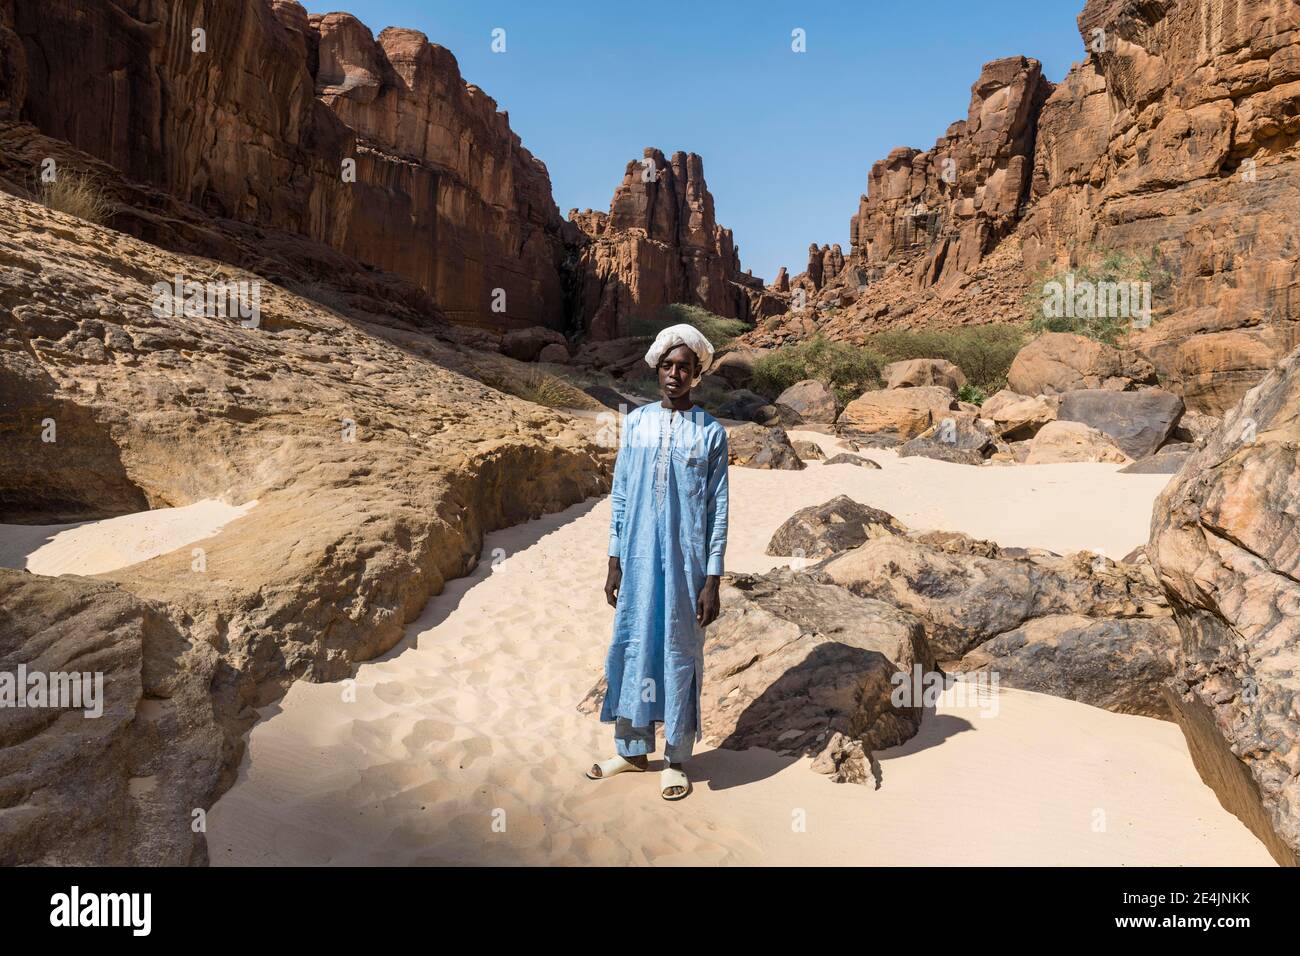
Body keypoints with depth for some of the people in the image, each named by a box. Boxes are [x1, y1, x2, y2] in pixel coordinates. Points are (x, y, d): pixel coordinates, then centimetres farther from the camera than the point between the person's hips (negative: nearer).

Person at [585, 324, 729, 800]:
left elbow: (718, 511, -3)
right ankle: (631, 748, 29)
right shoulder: (635, 423, 4)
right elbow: (620, 496, 7)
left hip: (685, 565, -3)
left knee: (680, 655, 7)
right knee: (631, 648, 11)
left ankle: (677, 759, 23)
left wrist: (712, 581, -6)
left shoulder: (711, 432, -3)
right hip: (638, 561, 3)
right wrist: (614, 561, 4)